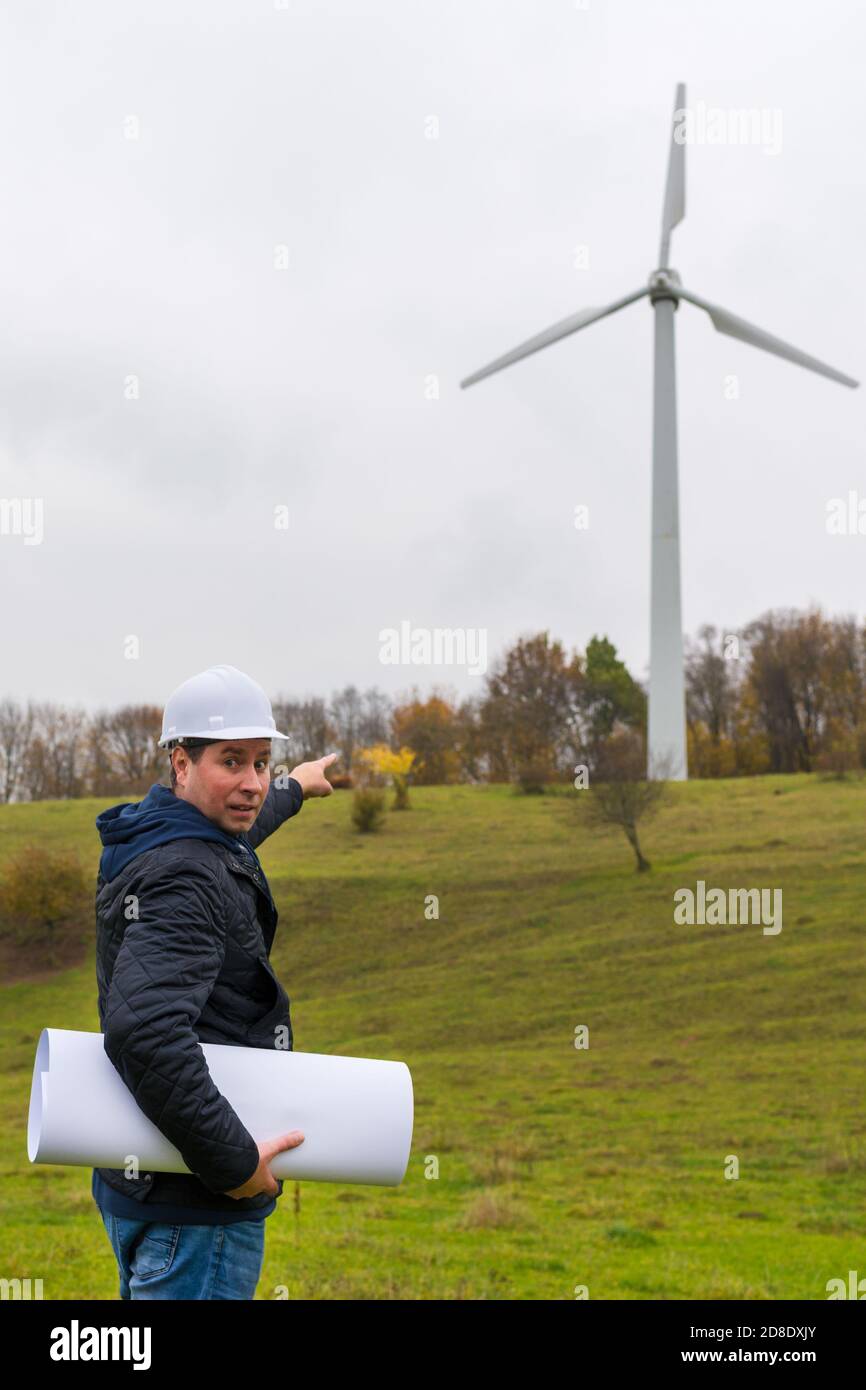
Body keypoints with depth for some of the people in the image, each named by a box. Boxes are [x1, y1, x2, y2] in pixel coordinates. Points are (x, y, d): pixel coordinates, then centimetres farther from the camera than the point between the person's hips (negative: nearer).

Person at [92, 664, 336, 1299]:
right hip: (195, 1207, -10)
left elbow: (227, 835, 36)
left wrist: (293, 789, 53)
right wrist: (234, 1161, -29)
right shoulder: (185, 879, -22)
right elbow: (143, 1030, -36)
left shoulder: (150, 840, 9)